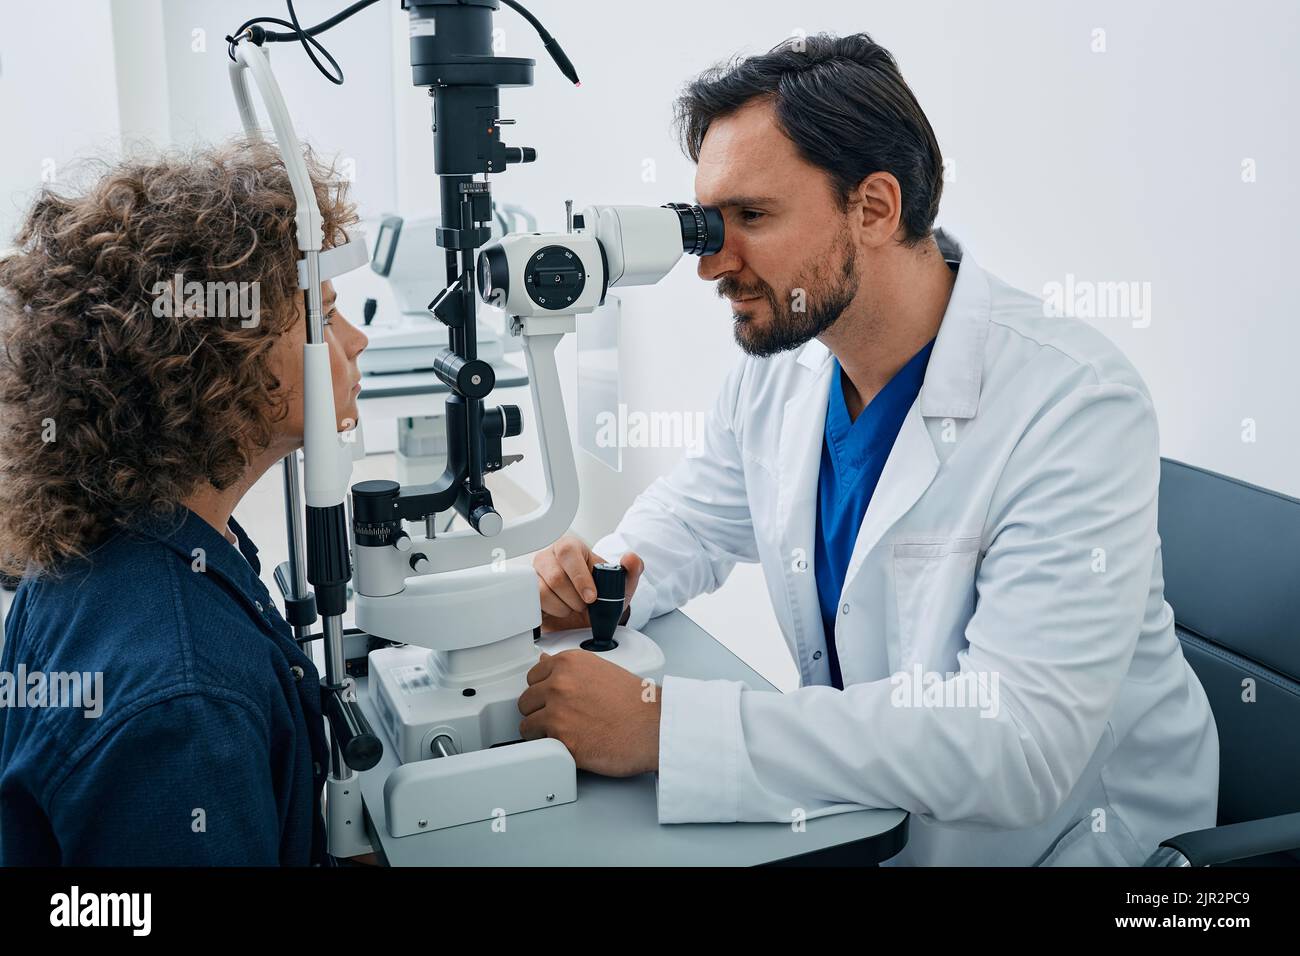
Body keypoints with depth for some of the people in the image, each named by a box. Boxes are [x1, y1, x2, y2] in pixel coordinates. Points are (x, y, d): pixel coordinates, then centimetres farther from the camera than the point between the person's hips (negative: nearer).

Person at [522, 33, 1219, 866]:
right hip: (865, 809, 5)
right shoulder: (778, 368, -3)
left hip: (1062, 835, -5)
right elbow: (697, 514, 15)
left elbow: (1015, 741, -32)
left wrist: (660, 726, -36)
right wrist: (606, 578, -9)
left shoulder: (1077, 408, -25)